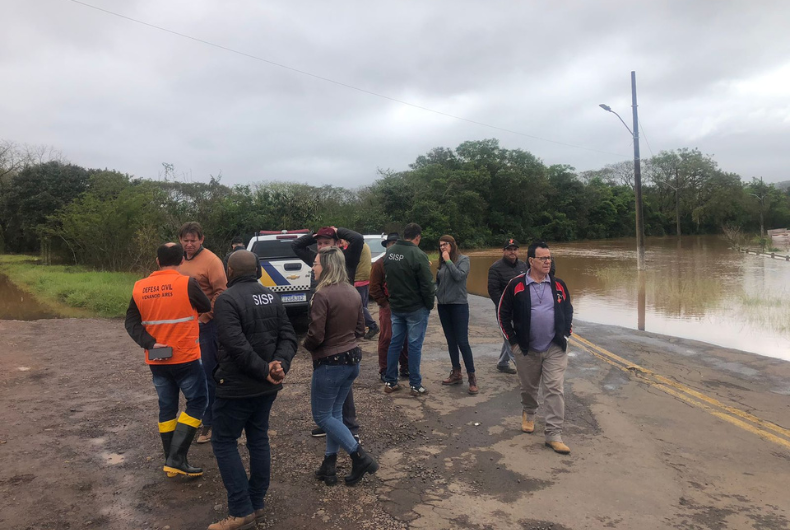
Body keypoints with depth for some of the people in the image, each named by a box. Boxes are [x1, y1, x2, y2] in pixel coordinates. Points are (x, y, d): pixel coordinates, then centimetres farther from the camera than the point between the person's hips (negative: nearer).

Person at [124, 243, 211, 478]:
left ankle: (171, 460, 22)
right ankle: (176, 458, 0)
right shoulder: (187, 283, -15)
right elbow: (206, 307, 1)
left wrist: (150, 344, -9)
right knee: (197, 401, 7)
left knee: (166, 407, 15)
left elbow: (131, 322, 0)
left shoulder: (140, 287, 1)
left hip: (156, 360, 5)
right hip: (185, 358, -5)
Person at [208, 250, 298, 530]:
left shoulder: (227, 299, -16)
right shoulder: (272, 297, 7)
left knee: (224, 442, 6)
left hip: (237, 385, -7)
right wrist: (279, 364, -15)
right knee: (259, 439, 16)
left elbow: (236, 345, -26)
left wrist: (264, 370, -21)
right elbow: (288, 336, -1)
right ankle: (257, 505, 24)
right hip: (266, 386, 7)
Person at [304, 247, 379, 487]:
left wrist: (307, 345, 0)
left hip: (330, 363, -8)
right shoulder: (353, 292, 4)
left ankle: (360, 457, 5)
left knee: (322, 416, 9)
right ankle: (329, 465, 26)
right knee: (334, 412, 18)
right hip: (352, 359, 8)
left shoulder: (322, 295, -20)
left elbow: (315, 335, -20)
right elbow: (360, 329, 11)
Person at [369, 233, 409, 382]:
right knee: (386, 339, 0)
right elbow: (374, 288, -5)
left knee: (405, 339, 9)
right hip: (387, 308, -4)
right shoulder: (379, 264, -3)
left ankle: (405, 368, 22)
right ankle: (383, 370, 9)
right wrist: (385, 303, -10)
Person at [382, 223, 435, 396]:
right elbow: (427, 284, -17)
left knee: (395, 343, 13)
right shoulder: (418, 255, -20)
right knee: (415, 345, 3)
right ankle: (415, 385, 11)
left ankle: (390, 382, 19)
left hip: (395, 306, 6)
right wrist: (430, 304, -4)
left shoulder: (389, 252, 2)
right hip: (416, 308, -6)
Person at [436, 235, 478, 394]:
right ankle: (456, 374, 20)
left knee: (462, 342, -8)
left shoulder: (463, 259, -5)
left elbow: (459, 276, -20)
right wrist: (438, 297, 5)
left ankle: (472, 378, -2)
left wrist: (448, 260, -15)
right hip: (443, 306, 6)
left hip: (459, 305, -6)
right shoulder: (442, 262, 9)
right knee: (451, 341, 10)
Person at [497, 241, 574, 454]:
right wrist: (512, 340, -2)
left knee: (554, 390, -4)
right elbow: (503, 313, -1)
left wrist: (565, 334, 7)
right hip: (526, 349, -1)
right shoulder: (516, 285, -8)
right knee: (528, 387, 16)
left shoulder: (558, 285, 2)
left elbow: (568, 311, 16)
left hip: (555, 349, 1)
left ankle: (554, 435, 1)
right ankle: (528, 414, 46)